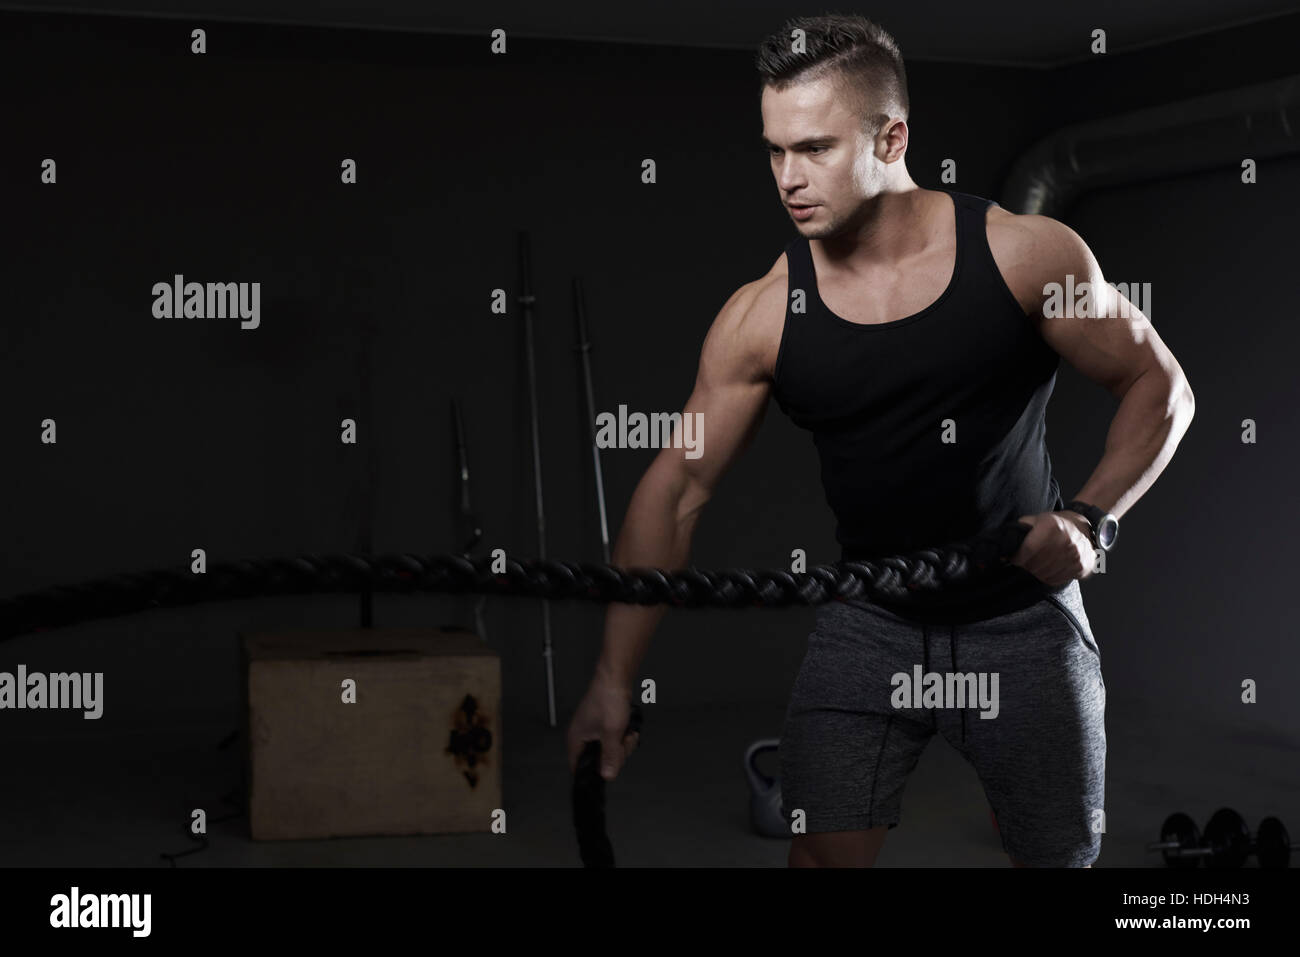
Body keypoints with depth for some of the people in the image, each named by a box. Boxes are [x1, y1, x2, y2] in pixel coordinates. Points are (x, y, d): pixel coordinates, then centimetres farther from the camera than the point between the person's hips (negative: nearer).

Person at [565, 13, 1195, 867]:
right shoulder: (763, 316, -9)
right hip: (869, 626, 1)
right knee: (820, 851, -7)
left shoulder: (1025, 255, -12)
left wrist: (1091, 519, -17)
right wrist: (614, 680, -14)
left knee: (1062, 853, 10)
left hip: (1026, 617, 0)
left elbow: (1160, 386, -1)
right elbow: (675, 491, -8)